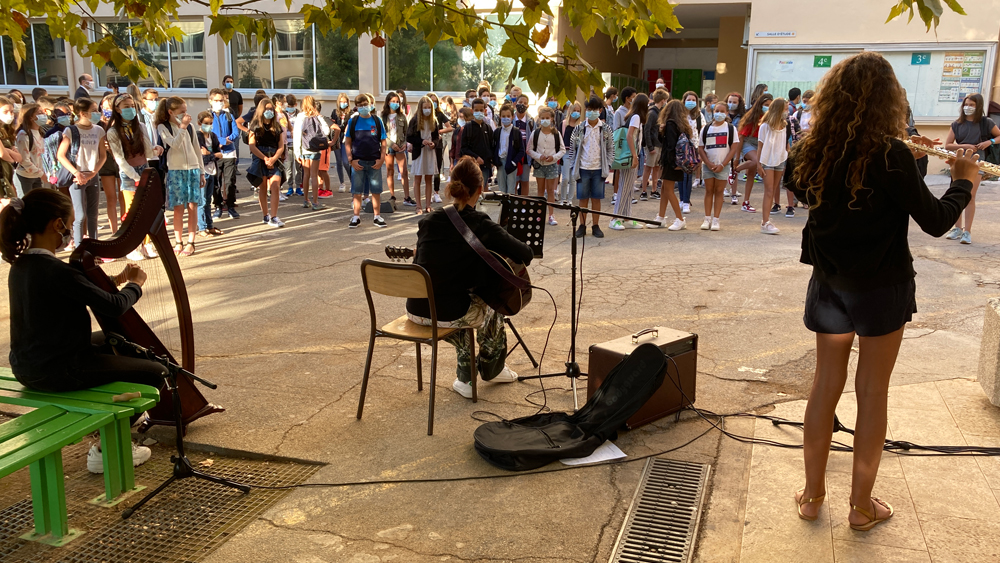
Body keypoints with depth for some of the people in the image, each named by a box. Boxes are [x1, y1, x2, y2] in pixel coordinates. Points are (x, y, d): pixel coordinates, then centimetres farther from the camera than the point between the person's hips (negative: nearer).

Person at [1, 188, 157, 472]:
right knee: (155, 373, -5)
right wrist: (135, 284, 0)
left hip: (29, 365, 10)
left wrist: (116, 280, 16)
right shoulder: (56, 270, -26)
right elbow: (114, 306, -19)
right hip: (55, 371, -10)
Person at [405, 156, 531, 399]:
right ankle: (491, 370, 50)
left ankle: (465, 378, 38)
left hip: (415, 311, 5)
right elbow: (526, 255, -12)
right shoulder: (481, 225, -11)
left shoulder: (427, 221, 3)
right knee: (492, 311, 28)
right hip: (448, 314, -5)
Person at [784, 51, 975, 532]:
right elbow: (935, 221, -13)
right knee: (872, 392, 8)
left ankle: (812, 494, 23)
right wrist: (964, 180, 5)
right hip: (881, 288, -4)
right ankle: (862, 505, 21)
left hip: (829, 284, 4)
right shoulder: (891, 156, -19)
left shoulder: (814, 153, -6)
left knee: (826, 383, 14)